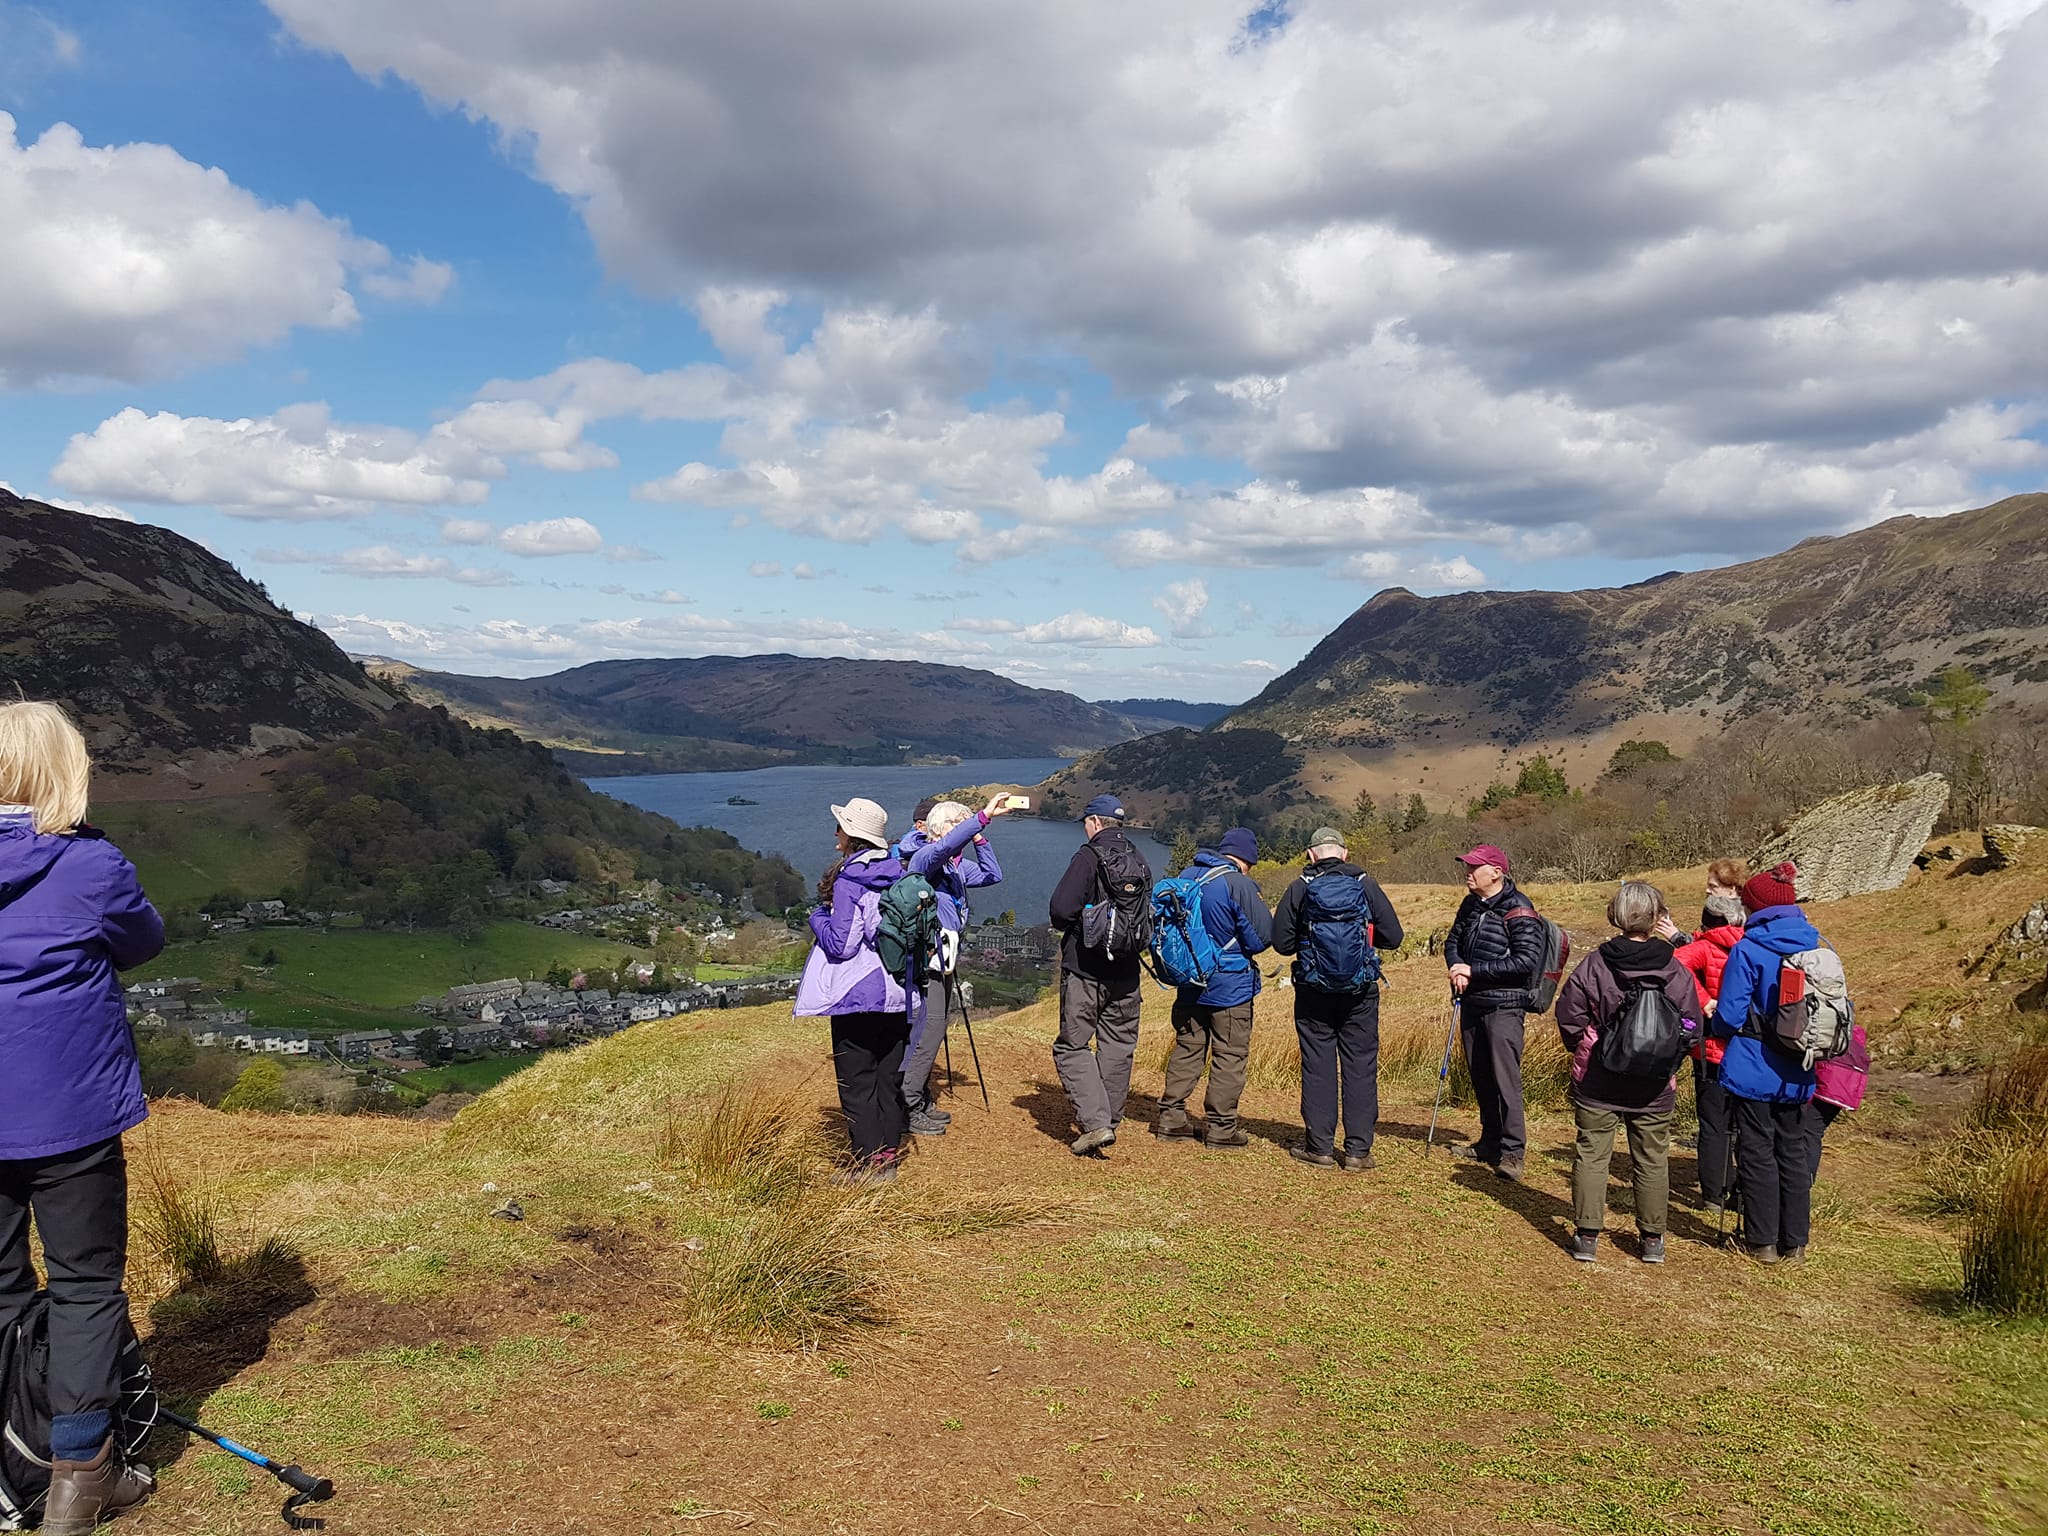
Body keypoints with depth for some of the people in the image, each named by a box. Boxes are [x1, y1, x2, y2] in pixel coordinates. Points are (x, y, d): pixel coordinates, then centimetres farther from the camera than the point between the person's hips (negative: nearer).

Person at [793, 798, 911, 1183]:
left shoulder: (849, 881, -15)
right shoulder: (897, 875, 6)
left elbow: (840, 944, -17)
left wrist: (818, 917, -1)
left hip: (857, 995, -7)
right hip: (896, 994, 7)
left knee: (856, 1082, 2)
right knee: (889, 1077, 12)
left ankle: (869, 1162, 2)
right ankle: (889, 1156, 17)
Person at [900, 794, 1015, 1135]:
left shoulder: (956, 865, 15)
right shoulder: (924, 857, -13)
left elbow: (993, 875, 18)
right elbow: (945, 846, -35)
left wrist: (979, 839, 8)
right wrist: (984, 816, -39)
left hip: (942, 957, 10)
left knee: (936, 1028, 14)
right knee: (927, 1028, -12)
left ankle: (921, 1102, 23)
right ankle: (907, 1109, -7)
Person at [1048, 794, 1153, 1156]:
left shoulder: (1089, 856, -13)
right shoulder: (1141, 862, 8)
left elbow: (1060, 908, -19)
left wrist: (1066, 926, 1)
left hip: (1084, 968, -6)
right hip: (1126, 973, 6)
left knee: (1072, 1046, 1)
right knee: (1118, 1048, 13)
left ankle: (1095, 1122, -10)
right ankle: (1110, 1122, 20)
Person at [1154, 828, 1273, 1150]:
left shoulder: (1187, 876, 4)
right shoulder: (1239, 884, -18)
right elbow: (1263, 937, -14)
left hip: (1190, 983, 6)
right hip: (1230, 986, -6)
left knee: (1186, 1050, 15)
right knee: (1230, 1057, 4)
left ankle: (1171, 1118, 17)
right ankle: (1220, 1127, 7)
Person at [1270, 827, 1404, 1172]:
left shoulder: (1299, 889, -5)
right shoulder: (1367, 886, -4)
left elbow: (1281, 942, -5)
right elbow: (1393, 937, -3)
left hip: (1313, 991, 0)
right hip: (1361, 992, 0)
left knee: (1318, 1066, 7)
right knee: (1360, 1067, 6)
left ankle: (1319, 1146, 11)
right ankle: (1358, 1149, 7)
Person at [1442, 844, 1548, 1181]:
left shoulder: (1518, 911, -14)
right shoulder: (1470, 905, 10)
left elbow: (1527, 961, -20)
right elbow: (1453, 941, 20)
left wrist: (1474, 970, -19)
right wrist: (1456, 968, -3)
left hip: (1504, 1006, -8)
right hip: (1472, 1003, 8)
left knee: (1505, 1078, -11)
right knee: (1480, 1077, 14)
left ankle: (1512, 1151, -6)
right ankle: (1490, 1143, 25)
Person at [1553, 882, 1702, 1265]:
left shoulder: (1593, 965, -11)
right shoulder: (1675, 971, -7)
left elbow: (1570, 1018, -8)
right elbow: (1691, 1028, -3)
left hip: (1597, 1083, -1)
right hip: (1655, 1089, 1)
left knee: (1591, 1154, 8)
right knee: (1652, 1160, 14)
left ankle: (1587, 1235, 10)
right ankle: (1652, 1239, 21)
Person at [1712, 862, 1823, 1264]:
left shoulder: (1748, 949, -14)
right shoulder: (1818, 947, 2)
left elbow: (1729, 1016, -15)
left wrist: (1719, 1026, 6)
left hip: (1754, 1071, -5)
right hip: (1799, 1074, 5)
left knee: (1757, 1153, 6)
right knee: (1794, 1153, 14)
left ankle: (1762, 1242, 11)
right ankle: (1794, 1242, 21)